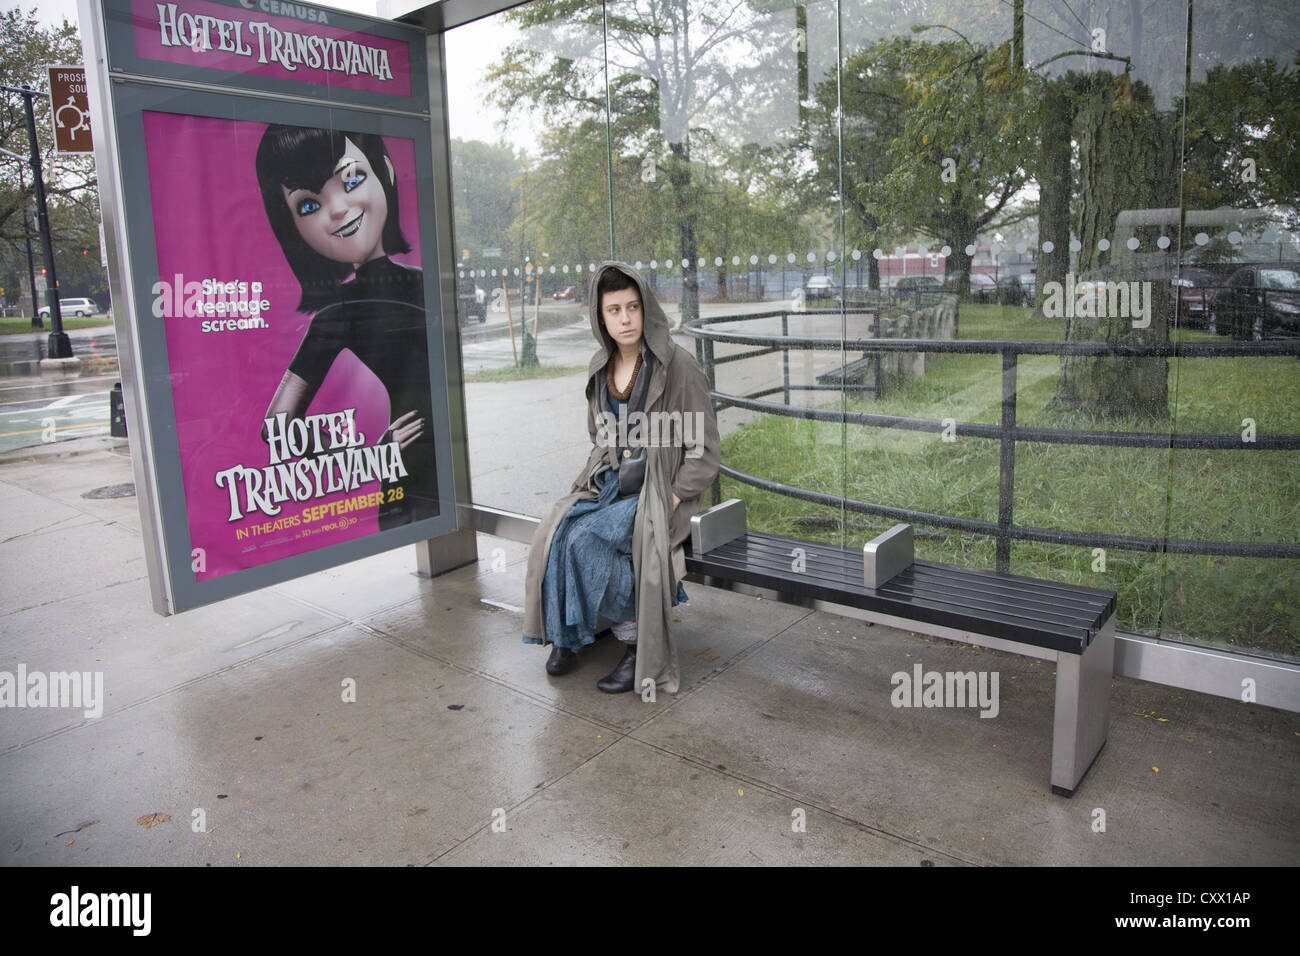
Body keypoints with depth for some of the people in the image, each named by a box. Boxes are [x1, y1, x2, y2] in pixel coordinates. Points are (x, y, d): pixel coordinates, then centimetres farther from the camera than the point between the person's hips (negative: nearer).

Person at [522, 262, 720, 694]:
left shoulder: (678, 365, -10)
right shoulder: (601, 367, 9)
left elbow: (705, 449, -9)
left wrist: (672, 501, -15)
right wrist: (593, 481, 7)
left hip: (660, 490, -5)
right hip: (609, 483, 6)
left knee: (585, 538, -27)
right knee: (554, 536, -21)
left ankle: (637, 641, -10)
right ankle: (567, 635, 0)